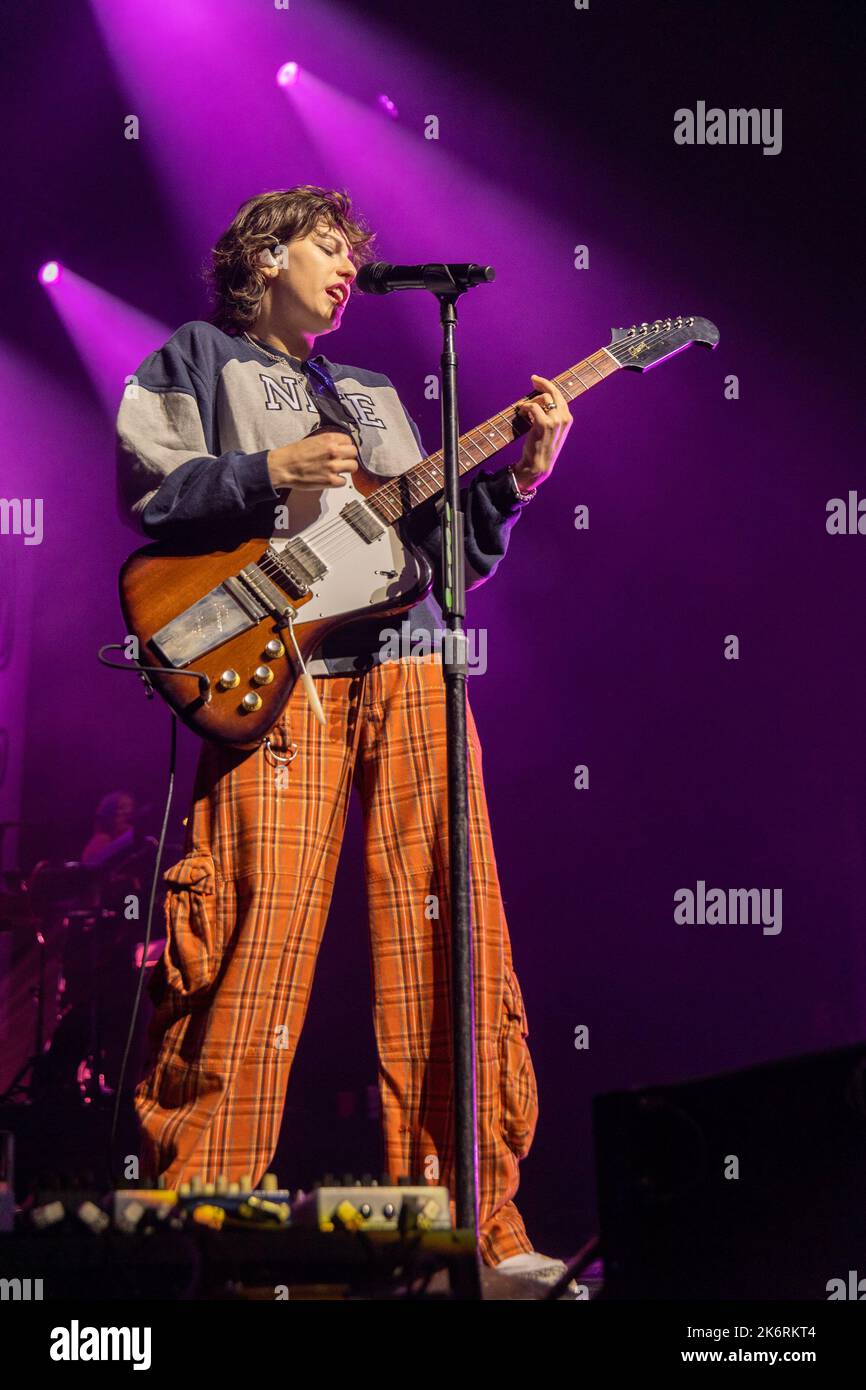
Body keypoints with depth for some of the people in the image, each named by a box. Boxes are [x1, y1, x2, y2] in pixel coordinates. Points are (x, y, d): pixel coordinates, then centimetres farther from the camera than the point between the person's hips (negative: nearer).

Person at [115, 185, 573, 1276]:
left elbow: (446, 551, 23)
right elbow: (146, 487, 2)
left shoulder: (375, 396, 30)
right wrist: (270, 473, -8)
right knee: (260, 939, -14)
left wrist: (515, 478, 9)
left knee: (444, 939, -3)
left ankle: (474, 1222, 0)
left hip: (410, 672, 5)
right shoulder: (199, 358, 16)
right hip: (277, 673, -5)